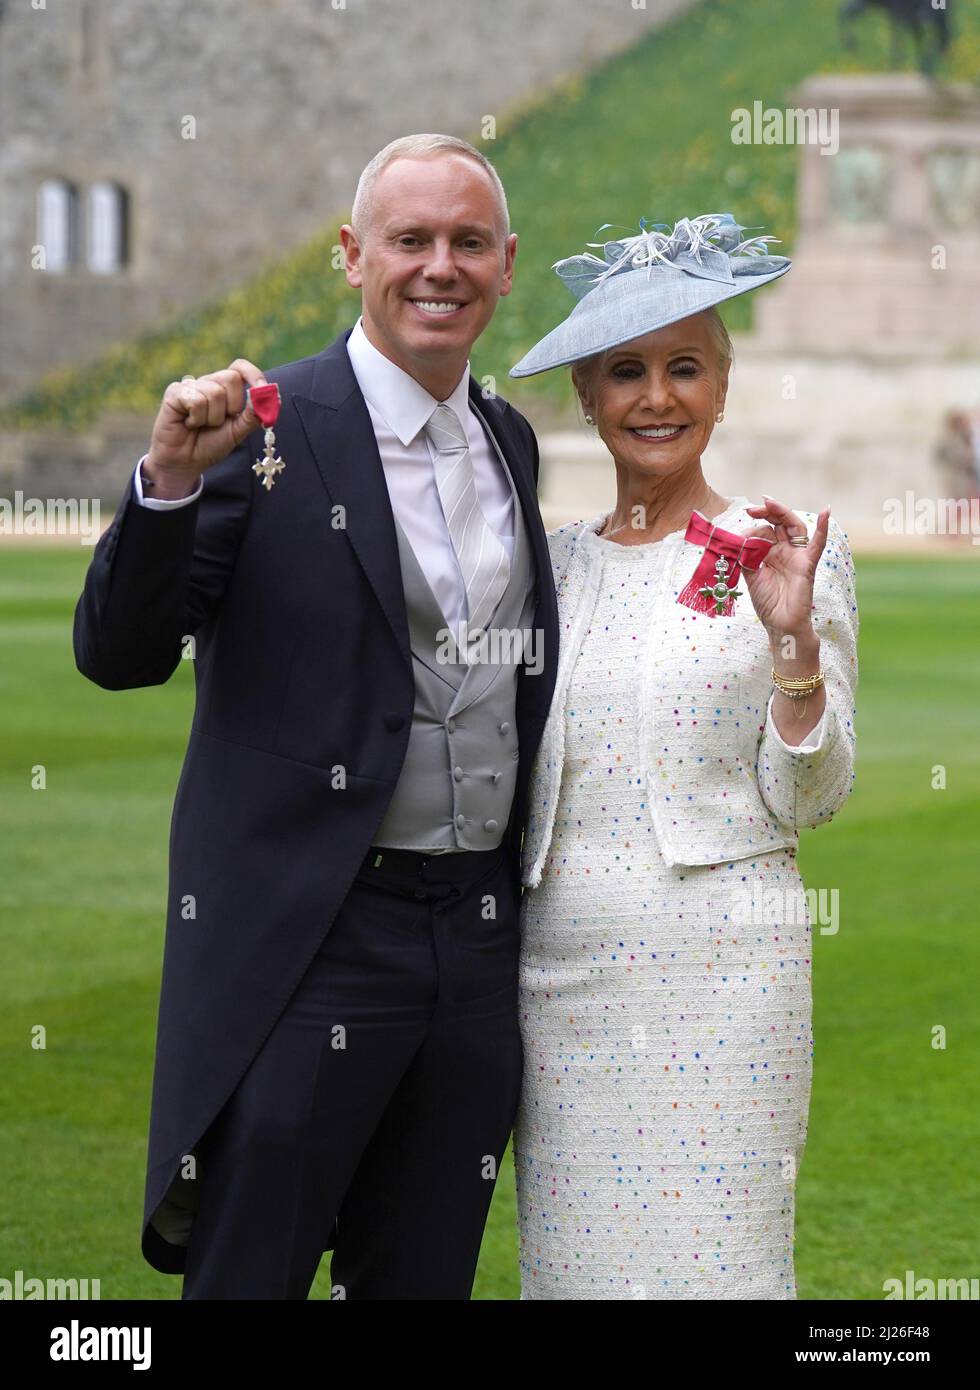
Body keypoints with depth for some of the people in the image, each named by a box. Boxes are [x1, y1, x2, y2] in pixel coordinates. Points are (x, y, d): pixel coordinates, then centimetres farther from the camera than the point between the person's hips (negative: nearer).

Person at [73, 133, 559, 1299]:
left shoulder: (511, 442, 12)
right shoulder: (267, 427, -8)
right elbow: (118, 655, -12)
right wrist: (169, 482, -28)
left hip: (478, 939, 6)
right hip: (306, 941, -6)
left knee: (424, 1279, 14)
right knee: (244, 1277, 0)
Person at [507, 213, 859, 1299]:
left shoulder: (781, 552, 0)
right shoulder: (555, 559, 10)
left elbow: (809, 798, -4)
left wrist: (792, 640, -16)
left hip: (715, 964, -4)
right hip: (561, 964, 4)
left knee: (707, 1256, -3)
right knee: (572, 1251, 5)